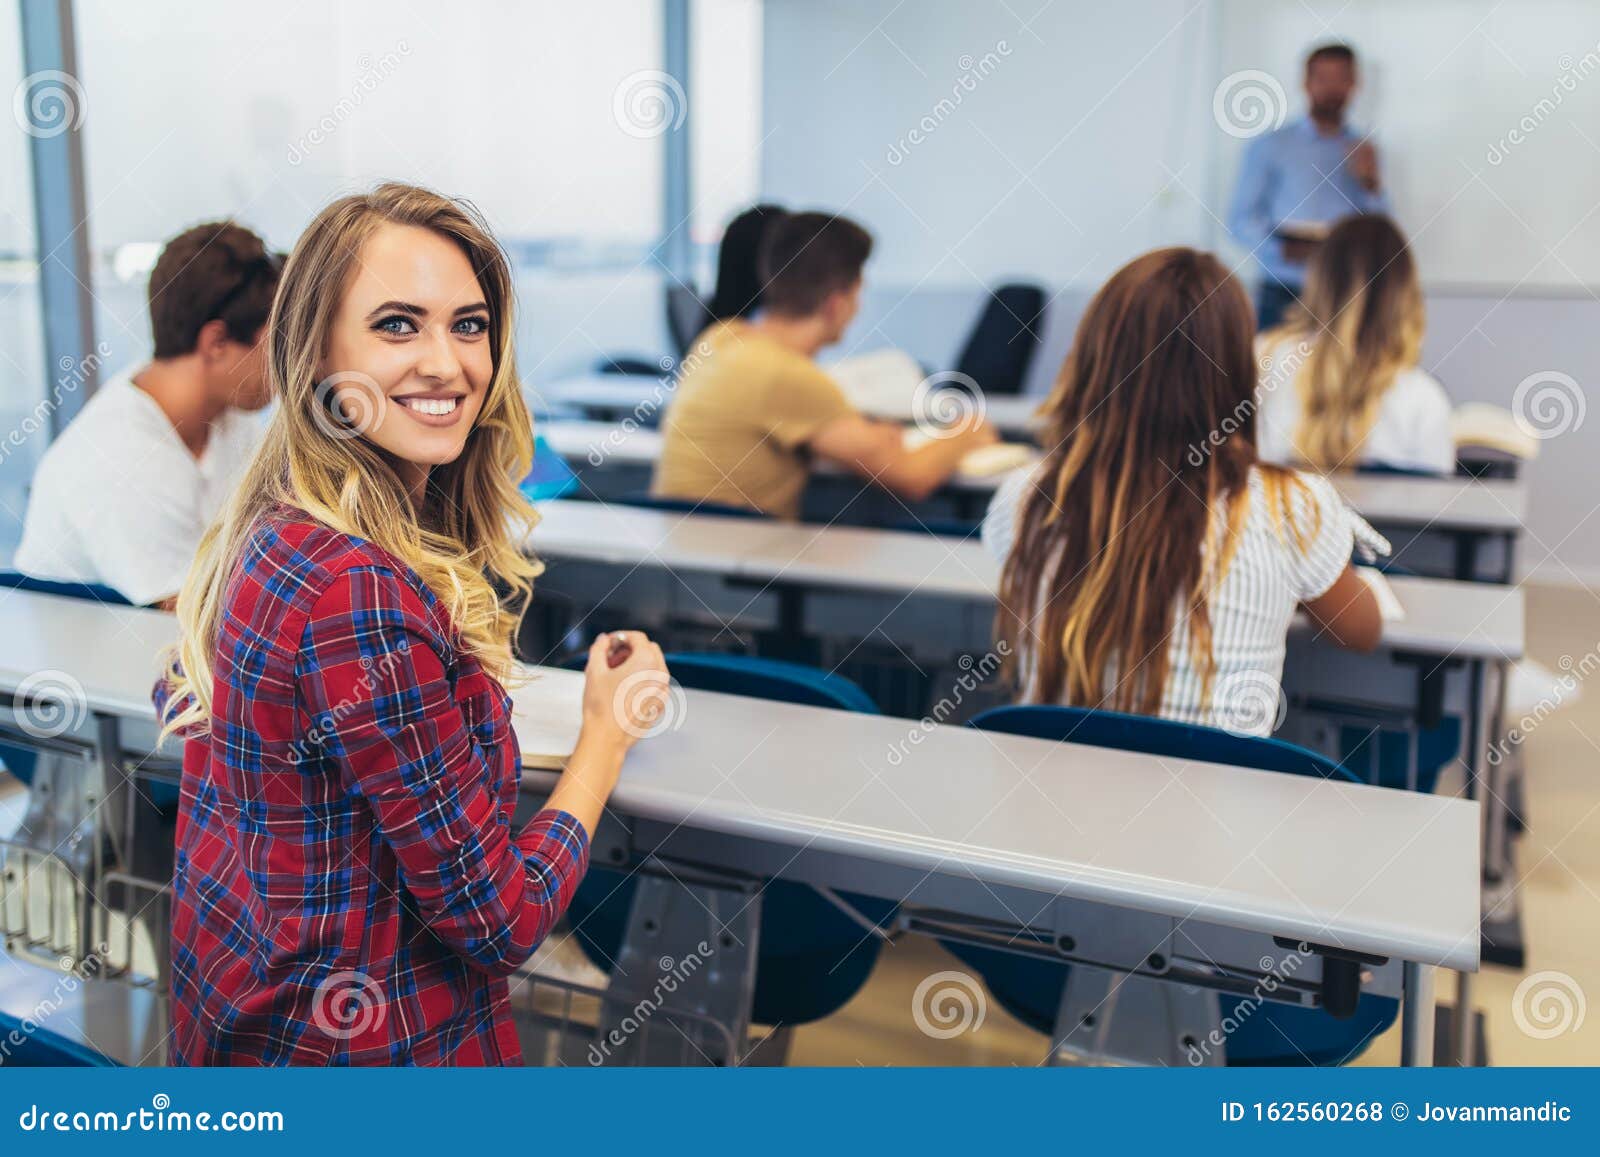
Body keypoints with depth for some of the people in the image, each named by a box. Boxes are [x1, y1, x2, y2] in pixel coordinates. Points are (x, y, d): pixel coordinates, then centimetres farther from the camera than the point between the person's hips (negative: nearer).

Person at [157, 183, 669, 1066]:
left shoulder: (269, 531, -3)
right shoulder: (365, 594, -31)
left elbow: (178, 706, 16)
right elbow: (501, 918, -24)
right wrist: (609, 729, -9)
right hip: (365, 1045, -8)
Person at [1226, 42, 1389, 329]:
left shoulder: (1364, 152, 14)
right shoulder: (1269, 147, 6)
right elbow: (1241, 220, 0)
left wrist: (1371, 185, -5)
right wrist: (1283, 248, -16)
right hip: (1281, 295, -2)